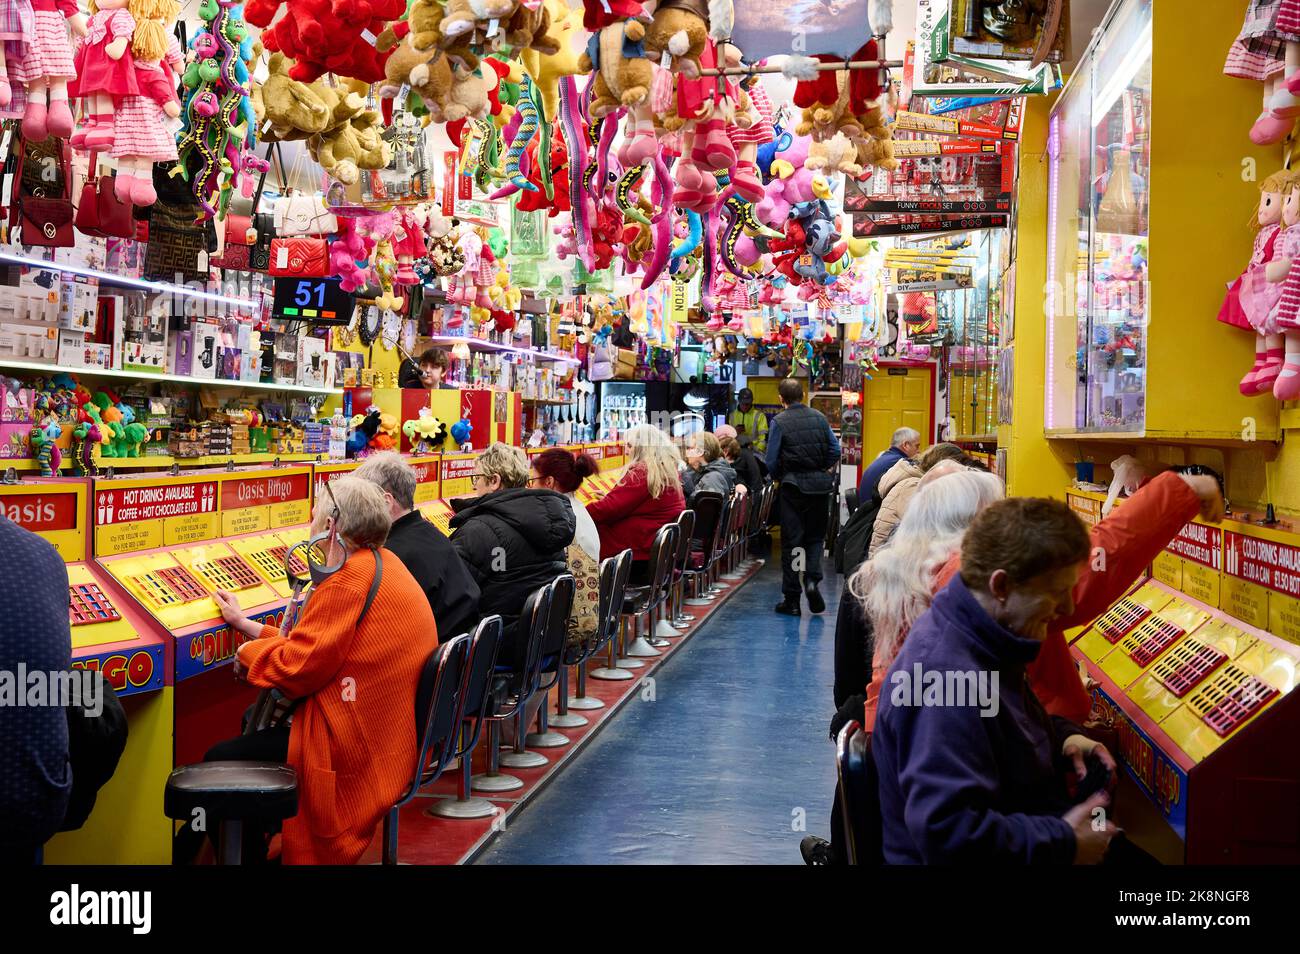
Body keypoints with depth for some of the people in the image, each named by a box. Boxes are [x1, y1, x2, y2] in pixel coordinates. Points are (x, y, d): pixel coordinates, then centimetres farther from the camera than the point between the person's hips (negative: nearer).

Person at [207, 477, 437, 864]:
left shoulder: (349, 578, -18)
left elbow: (299, 667, -18)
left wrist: (248, 652, 2)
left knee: (219, 762, 0)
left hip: (352, 746, -11)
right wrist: (247, 625, 22)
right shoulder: (384, 563, 12)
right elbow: (322, 647, 15)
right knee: (255, 722, 24)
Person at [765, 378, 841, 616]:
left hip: (793, 487, -3)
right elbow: (835, 451, 2)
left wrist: (778, 478, 10)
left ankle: (791, 599, 6)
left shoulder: (779, 422, -6)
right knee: (815, 537, 15)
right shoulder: (820, 418, 3)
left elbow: (772, 462, -8)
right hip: (819, 486, 3)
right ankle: (812, 579, -8)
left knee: (791, 541, 3)